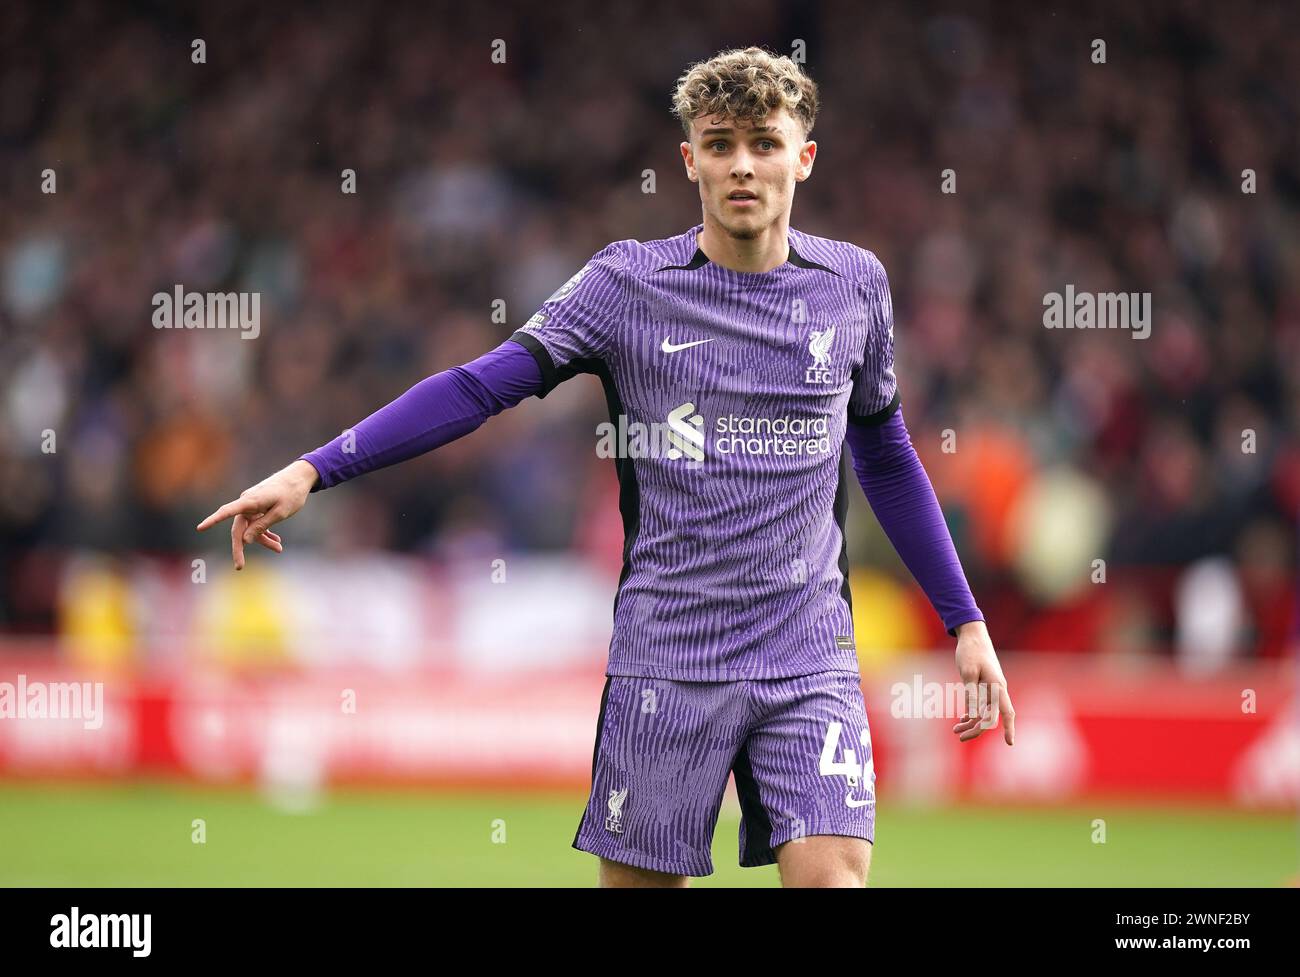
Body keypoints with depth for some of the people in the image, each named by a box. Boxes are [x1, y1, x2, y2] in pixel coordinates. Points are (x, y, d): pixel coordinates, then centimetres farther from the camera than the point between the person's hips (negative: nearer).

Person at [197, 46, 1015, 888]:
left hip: (811, 661, 1)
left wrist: (966, 622, 17)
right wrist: (311, 472, -13)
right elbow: (479, 387, -5)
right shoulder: (627, 284, -1)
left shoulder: (854, 285, 7)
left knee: (832, 876, -16)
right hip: (665, 661, -1)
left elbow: (887, 457, 19)